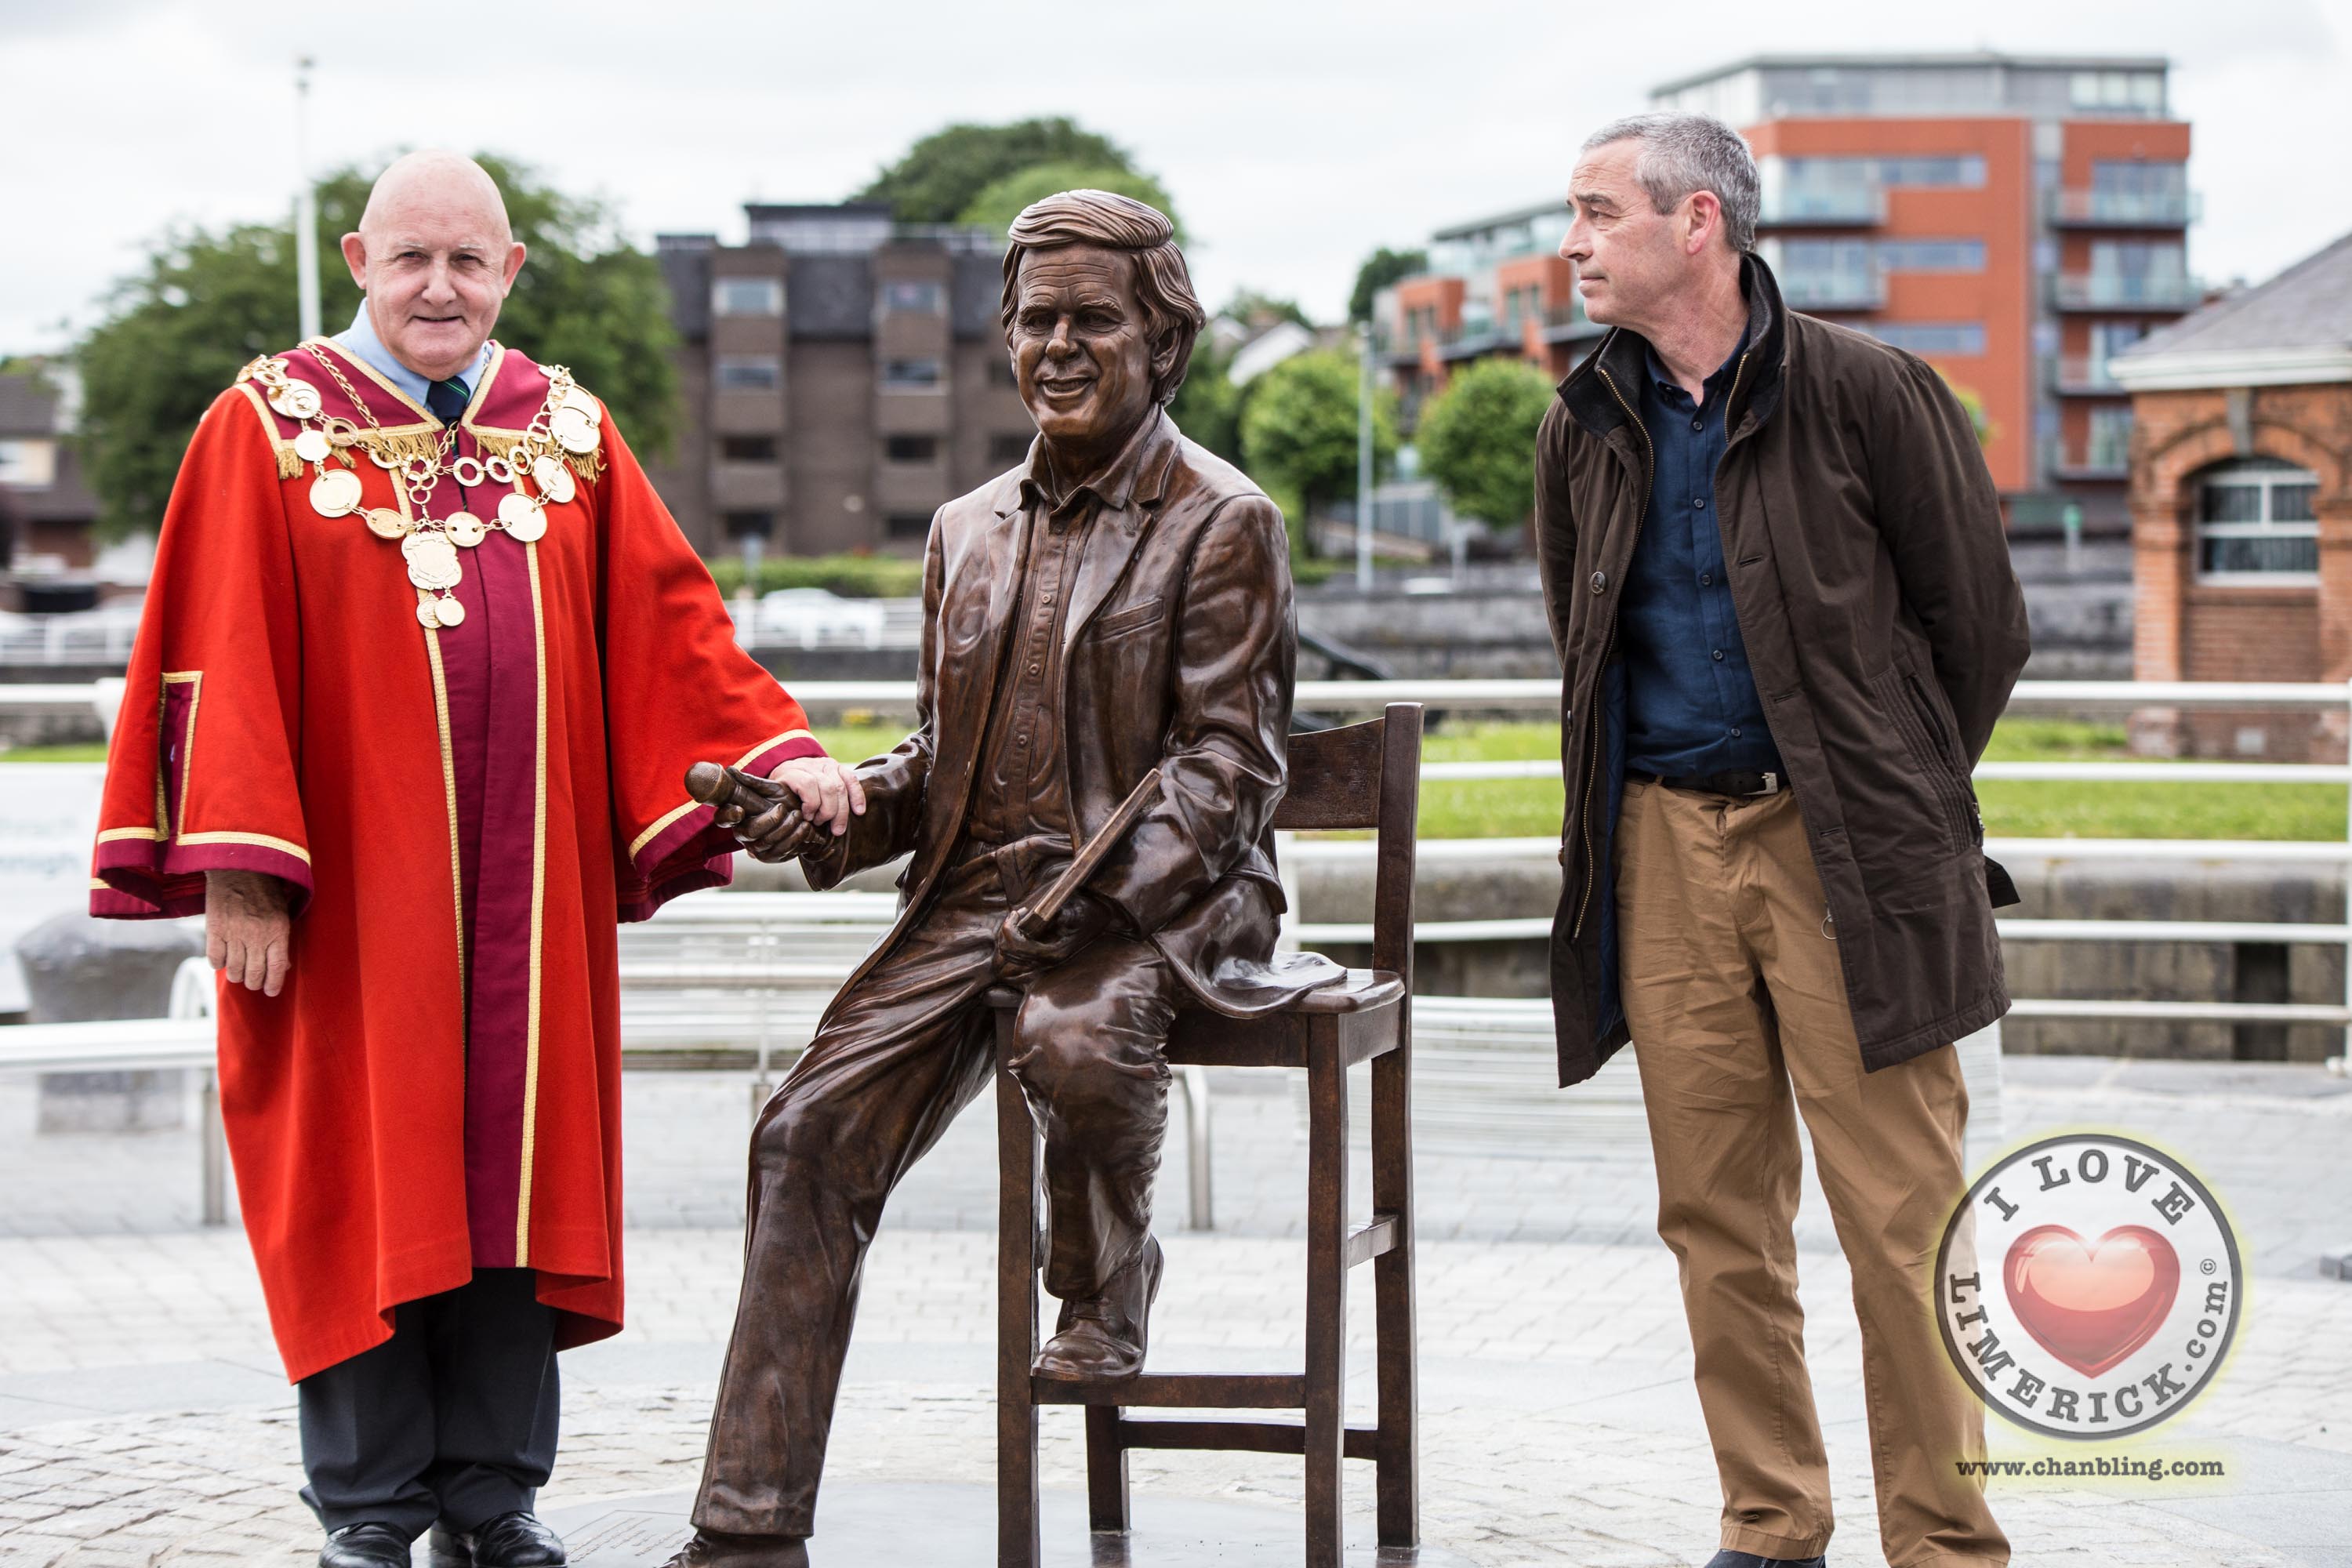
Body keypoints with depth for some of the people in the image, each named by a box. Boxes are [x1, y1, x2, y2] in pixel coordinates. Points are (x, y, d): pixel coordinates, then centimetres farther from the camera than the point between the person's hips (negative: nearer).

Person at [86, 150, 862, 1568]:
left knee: (511, 1171, 5)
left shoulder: (570, 432, 10)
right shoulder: (270, 427, 0)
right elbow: (228, 660, -5)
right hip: (348, 887, -3)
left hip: (528, 889, 3)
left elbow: (672, 623, 8)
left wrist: (779, 751, -6)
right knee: (364, 1184, 1)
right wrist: (238, 867, -13)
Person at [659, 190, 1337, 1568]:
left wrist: (1100, 896, -22)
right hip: (980, 889, 5)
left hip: (1159, 898, -5)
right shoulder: (970, 530, 18)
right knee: (812, 1130, -11)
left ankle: (1106, 1296, -5)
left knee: (1078, 1038, -38)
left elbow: (1226, 759, -8)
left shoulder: (1223, 525, 0)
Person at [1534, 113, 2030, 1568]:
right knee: (1716, 1215, 6)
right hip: (1665, 845, 5)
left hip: (1846, 847, -5)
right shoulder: (1587, 427, 10)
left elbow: (1982, 624, 1)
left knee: (1901, 1217, -5)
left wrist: (1893, 800, 8)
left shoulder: (1867, 392, -6)